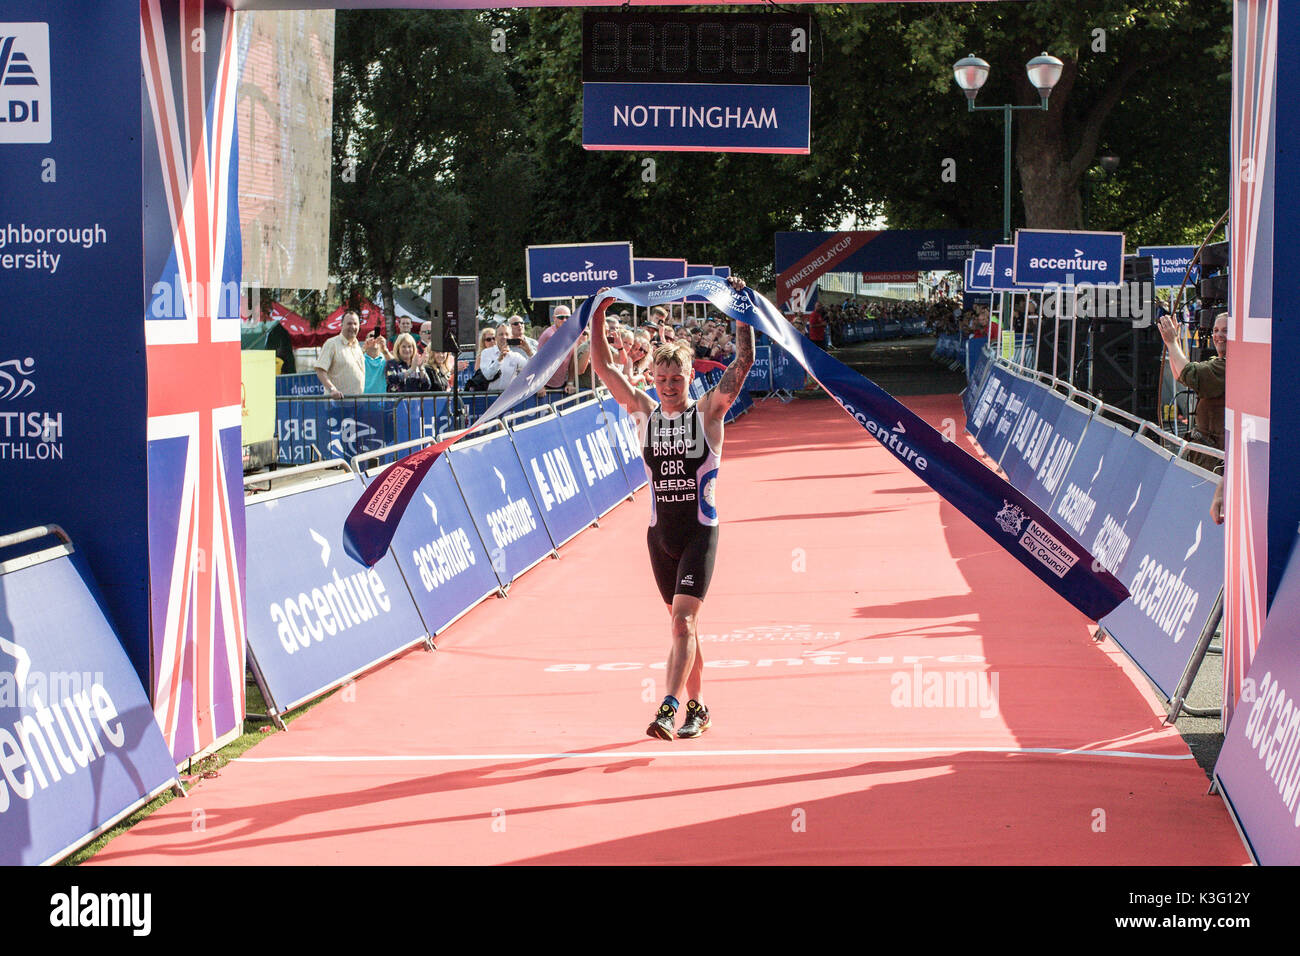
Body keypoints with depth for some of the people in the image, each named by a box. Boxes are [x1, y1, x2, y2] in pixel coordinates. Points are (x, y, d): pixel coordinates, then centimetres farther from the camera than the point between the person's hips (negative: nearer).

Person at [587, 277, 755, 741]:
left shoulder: (707, 411, -4)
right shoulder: (644, 412, 5)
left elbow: (744, 361, -11)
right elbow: (604, 366, 4)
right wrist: (599, 315, -4)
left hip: (700, 531, -4)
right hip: (660, 532, 4)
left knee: (683, 620, -15)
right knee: (681, 624, 12)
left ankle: (670, 709, -24)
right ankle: (697, 707, 22)